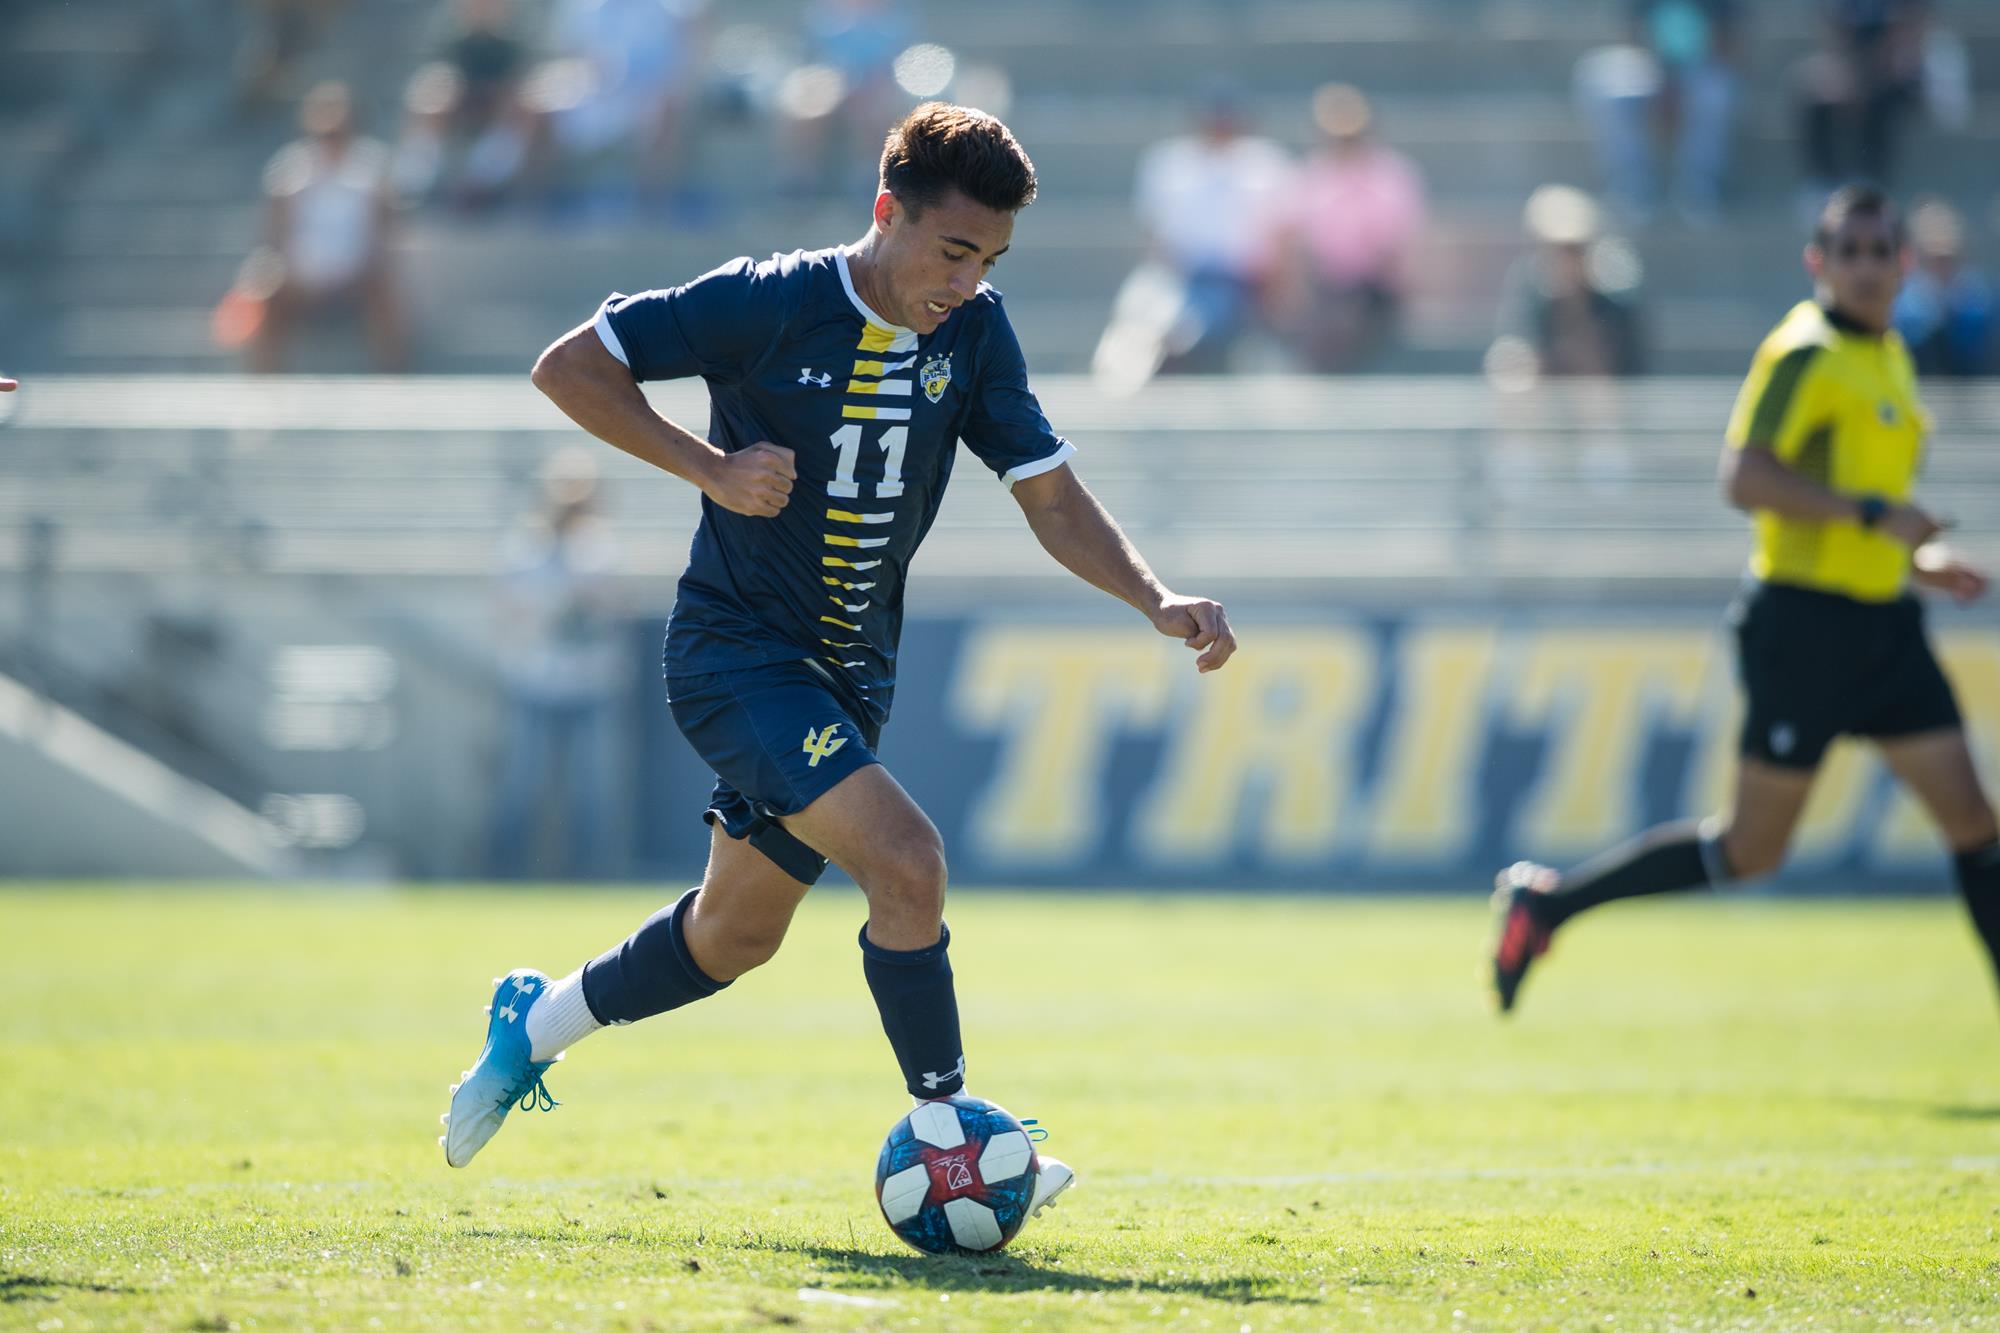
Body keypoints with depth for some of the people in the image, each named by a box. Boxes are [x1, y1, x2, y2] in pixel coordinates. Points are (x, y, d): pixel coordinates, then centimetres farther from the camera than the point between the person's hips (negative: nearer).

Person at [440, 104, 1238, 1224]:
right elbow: (569, 367, -12)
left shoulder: (973, 333, -1)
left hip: (851, 672, 7)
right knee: (906, 860, -23)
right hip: (737, 655, -7)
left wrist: (1158, 602, -16)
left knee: (735, 937, 18)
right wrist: (714, 469, -20)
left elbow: (1052, 497, 0)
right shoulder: (771, 302, -17)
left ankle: (536, 1024, 41)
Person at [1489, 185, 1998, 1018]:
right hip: (1805, 621, -8)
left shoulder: (1887, 355, 15)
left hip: (1880, 621, 8)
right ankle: (1546, 902, 11)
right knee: (1750, 848, -3)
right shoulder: (1805, 353, -13)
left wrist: (1915, 559, 16)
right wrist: (1873, 513, -26)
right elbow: (1745, 479, -24)